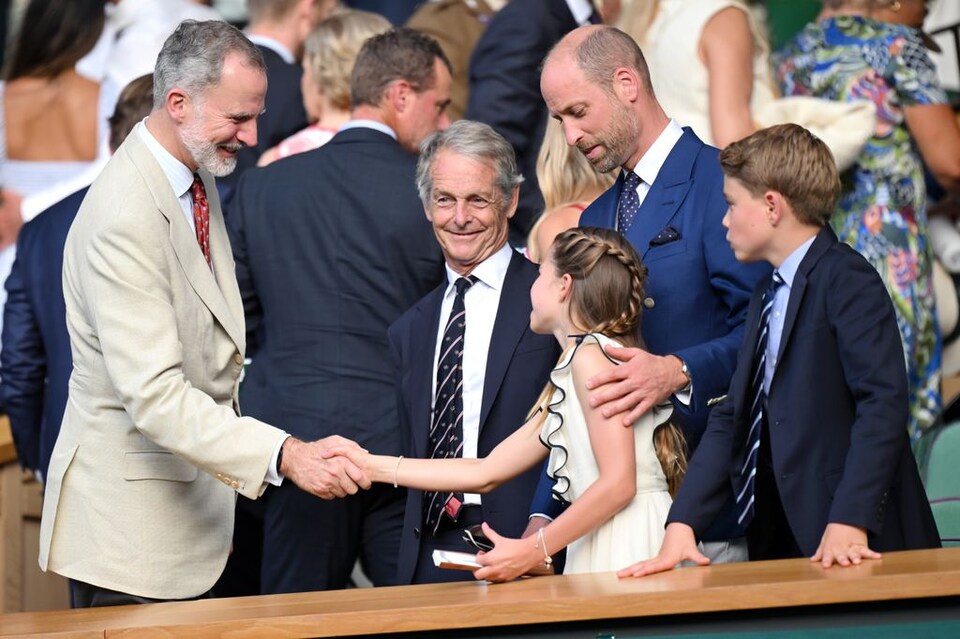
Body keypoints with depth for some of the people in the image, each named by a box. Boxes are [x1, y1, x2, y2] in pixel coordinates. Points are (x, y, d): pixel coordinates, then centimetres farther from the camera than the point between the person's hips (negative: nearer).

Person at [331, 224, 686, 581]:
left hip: (627, 548, -8)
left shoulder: (592, 355, -7)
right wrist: (372, 467, 24)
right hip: (599, 552, 8)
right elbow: (485, 472, 23)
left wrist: (533, 551, -16)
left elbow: (618, 483, -16)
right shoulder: (563, 384, 21)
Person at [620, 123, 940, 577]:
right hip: (782, 544, 7)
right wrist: (681, 524, 3)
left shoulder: (847, 281, -8)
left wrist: (849, 522, -25)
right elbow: (731, 419, 15)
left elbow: (883, 402, -17)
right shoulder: (767, 295, 19)